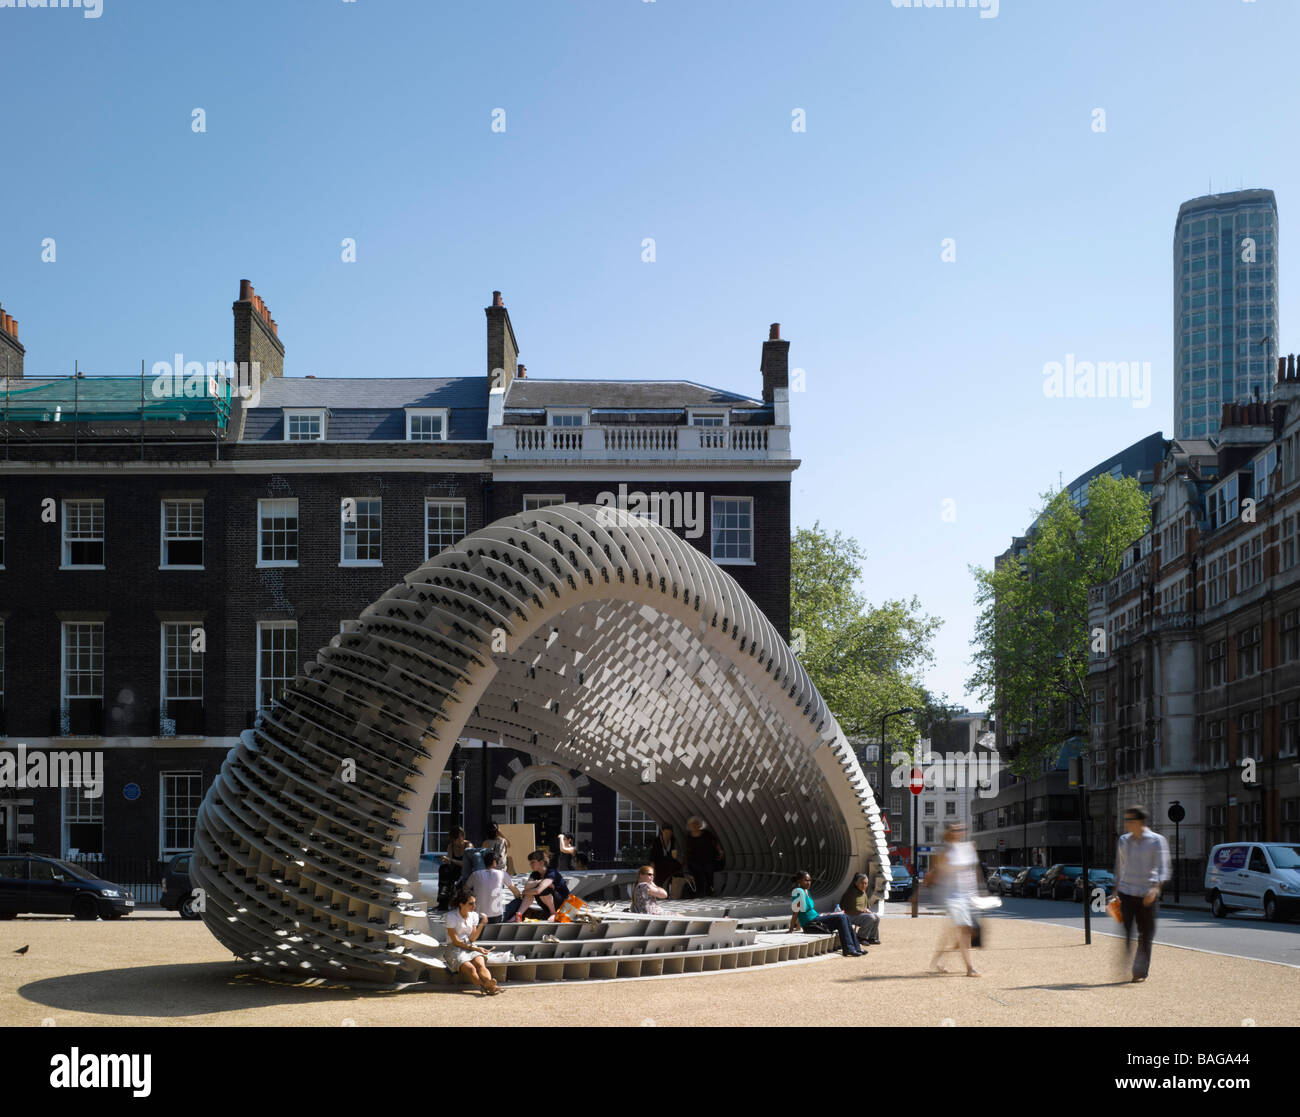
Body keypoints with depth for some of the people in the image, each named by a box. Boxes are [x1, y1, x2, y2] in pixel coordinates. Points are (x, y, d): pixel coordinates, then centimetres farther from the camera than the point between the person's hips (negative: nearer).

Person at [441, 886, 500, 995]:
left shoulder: (474, 915, 8)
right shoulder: (451, 916, -8)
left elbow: (472, 939, 3)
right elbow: (455, 941, -10)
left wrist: (481, 925, -10)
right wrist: (474, 948, -13)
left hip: (469, 946, 4)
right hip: (454, 948, -4)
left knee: (480, 964, -31)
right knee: (470, 968, -34)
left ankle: (489, 984, -59)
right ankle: (484, 986, -59)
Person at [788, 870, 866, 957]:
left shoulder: (806, 891, 14)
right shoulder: (798, 892, -15)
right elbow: (795, 913, -17)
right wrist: (791, 930, -18)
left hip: (816, 918, 10)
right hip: (810, 924, -10)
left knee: (845, 917, 3)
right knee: (841, 918, -18)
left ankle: (856, 948, 5)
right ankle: (848, 949, -20)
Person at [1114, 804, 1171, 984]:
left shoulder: (1157, 841, -4)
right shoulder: (1123, 841, 10)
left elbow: (1163, 869, -11)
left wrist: (1156, 888, -26)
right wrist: (1116, 890, 20)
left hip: (1147, 895, -2)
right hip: (1126, 893, 2)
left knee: (1146, 935, 4)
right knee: (1125, 932, -11)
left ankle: (1141, 972, 16)